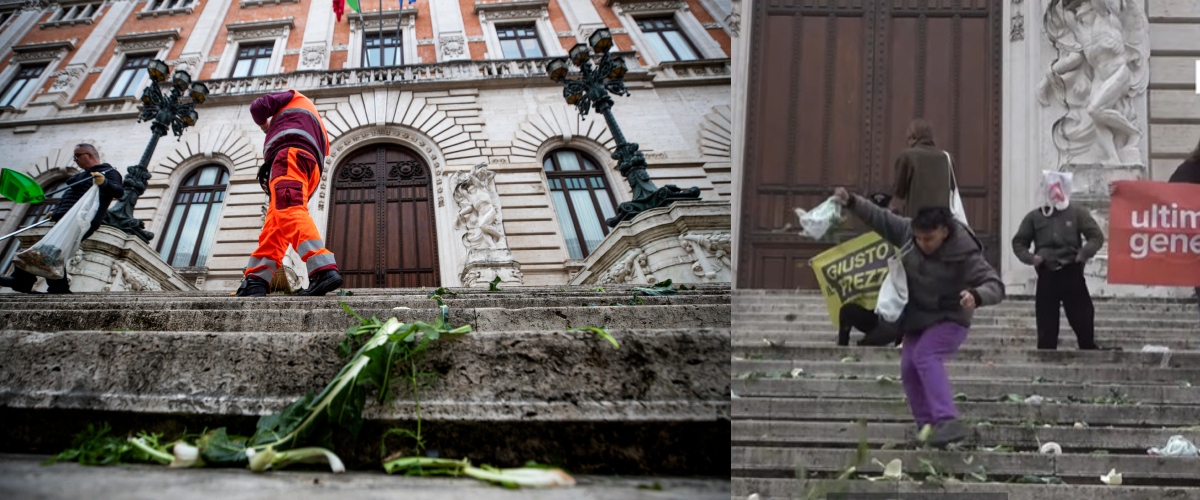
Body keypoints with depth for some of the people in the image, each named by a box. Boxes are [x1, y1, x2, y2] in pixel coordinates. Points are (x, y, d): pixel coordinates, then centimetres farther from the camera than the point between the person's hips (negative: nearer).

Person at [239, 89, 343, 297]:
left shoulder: (295, 98, 25)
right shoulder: (319, 129, 44)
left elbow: (259, 106, 14)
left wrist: (264, 125, 34)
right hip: (312, 169, 9)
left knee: (289, 210, -29)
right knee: (275, 225, 1)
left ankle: (324, 270, -51)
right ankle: (257, 280, -17)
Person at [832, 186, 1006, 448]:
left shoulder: (964, 255, -29)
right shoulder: (908, 231, -12)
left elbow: (996, 285, -31)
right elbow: (882, 219, 2)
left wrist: (976, 296, -52)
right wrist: (852, 202, -5)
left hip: (949, 319, -7)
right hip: (918, 318, 7)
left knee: (926, 357, -28)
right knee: (909, 367, 1)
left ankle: (948, 422, -37)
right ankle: (927, 426, 8)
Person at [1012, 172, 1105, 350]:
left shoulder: (1077, 213, 5)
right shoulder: (1034, 217, 8)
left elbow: (1097, 236, 1)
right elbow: (1019, 242, 12)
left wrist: (1084, 254, -15)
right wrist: (1030, 257, -5)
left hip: (1072, 275, -1)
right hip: (1046, 277, 1)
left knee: (1084, 323, 1)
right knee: (1046, 328, 4)